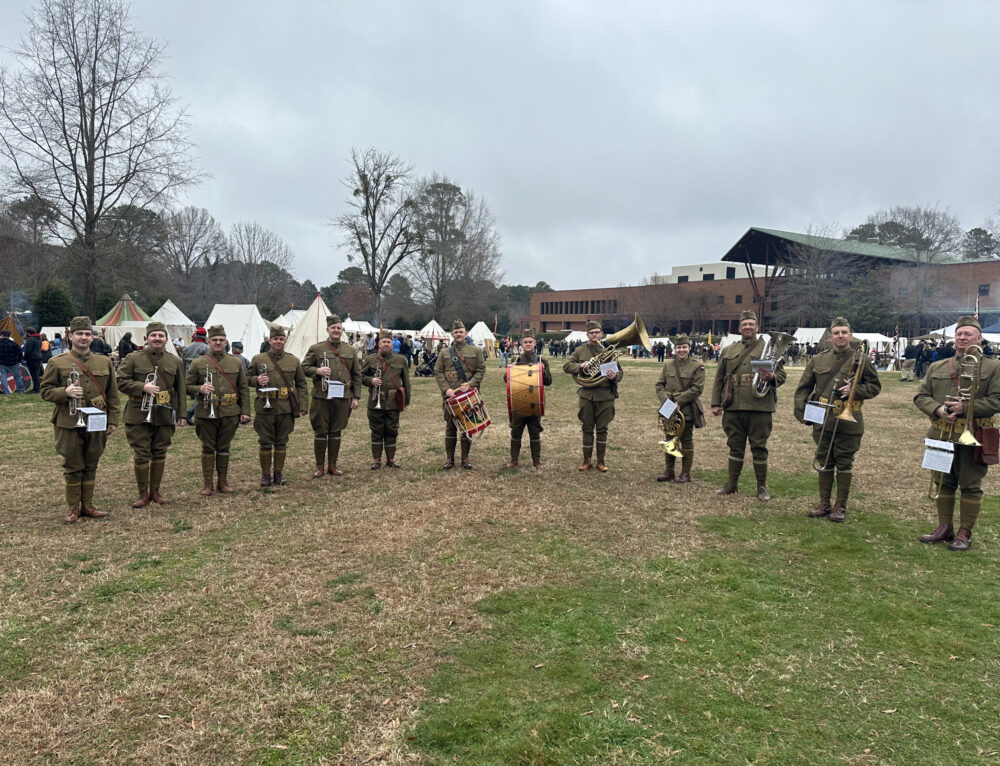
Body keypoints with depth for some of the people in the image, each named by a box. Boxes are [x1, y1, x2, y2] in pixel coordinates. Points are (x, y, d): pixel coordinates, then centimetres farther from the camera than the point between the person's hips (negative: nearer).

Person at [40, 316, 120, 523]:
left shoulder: (104, 362, 8)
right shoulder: (57, 363, -1)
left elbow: (112, 394, 10)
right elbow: (46, 391, 0)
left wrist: (113, 420, 5)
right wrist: (65, 392, -20)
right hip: (69, 424, -3)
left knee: (91, 466, 11)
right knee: (72, 467, 4)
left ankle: (87, 506, 22)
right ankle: (73, 509, 16)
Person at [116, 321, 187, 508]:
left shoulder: (175, 362, 9)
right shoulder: (133, 359, 0)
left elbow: (181, 390, 11)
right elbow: (121, 382, -4)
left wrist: (182, 414, 7)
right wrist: (143, 387, -18)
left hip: (165, 416, 3)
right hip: (139, 415, -2)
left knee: (159, 454, 10)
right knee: (141, 455, 0)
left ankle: (155, 491, 22)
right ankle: (143, 494, 12)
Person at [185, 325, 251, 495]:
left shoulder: (236, 363, 8)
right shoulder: (198, 363, 3)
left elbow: (244, 389, 9)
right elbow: (187, 386, 4)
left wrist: (245, 411, 3)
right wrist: (200, 389, -17)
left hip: (230, 414, 1)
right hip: (206, 413, -1)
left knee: (224, 448, 9)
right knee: (208, 448, 5)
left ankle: (223, 482, 19)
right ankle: (207, 483, 14)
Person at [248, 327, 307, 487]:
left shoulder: (294, 361, 7)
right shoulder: (258, 359, 4)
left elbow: (301, 385, 10)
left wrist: (302, 406, 2)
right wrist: (256, 380, -12)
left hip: (286, 409, 1)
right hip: (265, 408, -1)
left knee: (281, 443, 9)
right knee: (265, 443, 4)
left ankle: (279, 474, 20)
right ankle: (265, 475, 15)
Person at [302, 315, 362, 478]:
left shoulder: (350, 350, 9)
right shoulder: (316, 348, 2)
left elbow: (357, 375, 10)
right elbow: (304, 367, 5)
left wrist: (356, 397, 4)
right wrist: (317, 371, -15)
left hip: (343, 397, 2)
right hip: (321, 397, -2)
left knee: (336, 432, 10)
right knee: (320, 432, 3)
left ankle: (333, 465, 20)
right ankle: (319, 466, 13)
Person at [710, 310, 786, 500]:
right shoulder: (728, 351, 14)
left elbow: (781, 374, 5)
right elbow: (719, 379, 14)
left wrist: (771, 377, -19)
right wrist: (715, 403, 6)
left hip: (759, 407, -3)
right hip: (733, 407, 3)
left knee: (759, 447, 1)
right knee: (735, 446, 11)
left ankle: (762, 487, 11)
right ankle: (732, 483, 20)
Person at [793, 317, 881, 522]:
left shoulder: (862, 359, 0)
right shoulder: (818, 360, 7)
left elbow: (875, 386, 4)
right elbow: (803, 388, 9)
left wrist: (855, 390, -14)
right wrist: (801, 412, 0)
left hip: (849, 422, -2)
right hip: (822, 420, 3)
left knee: (844, 464, 4)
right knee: (824, 462, 10)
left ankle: (840, 506, 14)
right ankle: (824, 504, 20)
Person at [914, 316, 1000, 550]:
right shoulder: (937, 368, 10)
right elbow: (921, 396, 8)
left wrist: (965, 407, -18)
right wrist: (938, 409, -12)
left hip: (973, 437, -4)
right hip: (942, 435, 4)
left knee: (971, 486, 4)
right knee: (944, 483, 12)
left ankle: (964, 534, 14)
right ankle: (945, 528, 24)